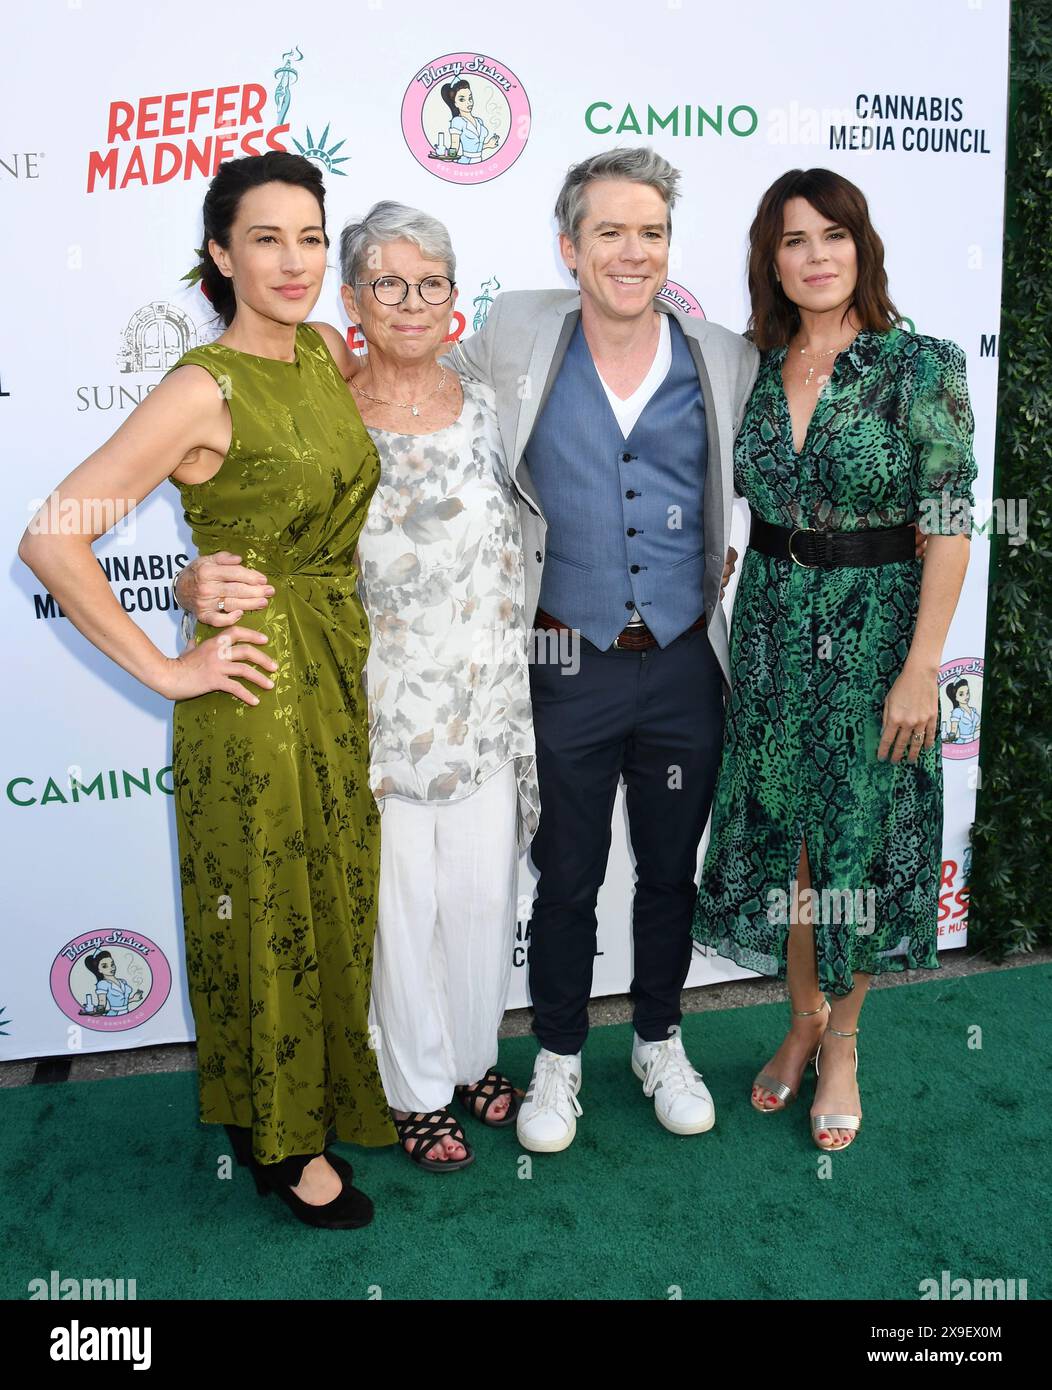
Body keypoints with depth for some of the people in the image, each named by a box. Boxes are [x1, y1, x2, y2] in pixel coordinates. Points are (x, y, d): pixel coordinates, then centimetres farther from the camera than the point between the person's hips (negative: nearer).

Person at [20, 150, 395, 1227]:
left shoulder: (323, 350, 4)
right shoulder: (202, 389, -17)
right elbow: (49, 540, -21)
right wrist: (166, 670, -18)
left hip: (343, 667, 7)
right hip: (258, 688, -7)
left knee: (340, 893, 18)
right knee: (267, 913, 8)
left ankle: (329, 1092, 41)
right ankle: (277, 1140, 30)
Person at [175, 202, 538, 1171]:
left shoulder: (482, 407, 2)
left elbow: (514, 558, 9)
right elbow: (263, 561, -5)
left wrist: (522, 702, 8)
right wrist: (203, 586, -28)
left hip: (486, 703, 3)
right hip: (377, 715, -3)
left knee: (484, 893, 15)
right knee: (400, 905, 10)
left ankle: (474, 1057, 41)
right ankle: (417, 1090, 33)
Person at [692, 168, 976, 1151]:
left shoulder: (922, 368, -9)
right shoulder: (756, 370, 4)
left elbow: (947, 527, -11)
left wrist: (921, 667, -15)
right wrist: (748, 619, 6)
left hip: (874, 635, -4)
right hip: (772, 629, 4)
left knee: (858, 839, 7)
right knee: (779, 832, 11)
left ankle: (842, 1043, 27)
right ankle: (803, 1019, 34)